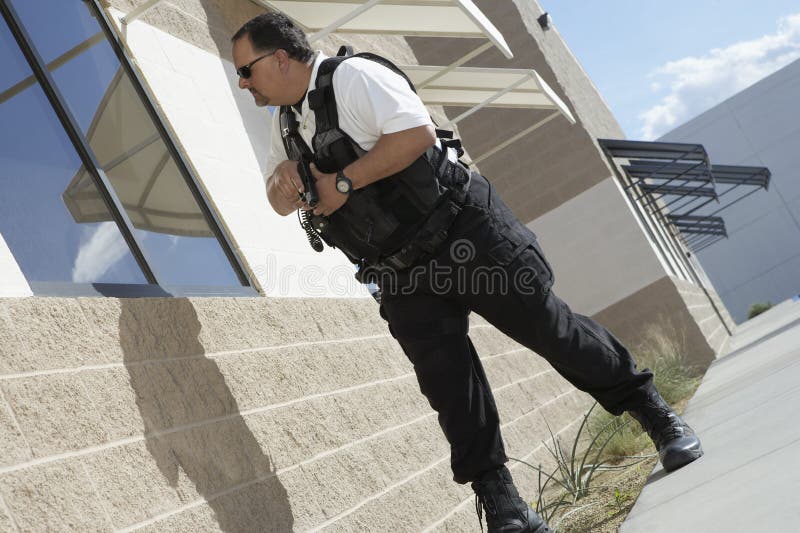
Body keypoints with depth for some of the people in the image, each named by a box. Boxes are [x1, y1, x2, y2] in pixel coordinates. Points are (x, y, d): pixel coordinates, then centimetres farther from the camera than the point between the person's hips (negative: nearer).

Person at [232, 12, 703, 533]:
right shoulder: (287, 121, 13)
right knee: (448, 384, 0)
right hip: (404, 278, 7)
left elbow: (416, 133, -26)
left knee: (547, 325, -3)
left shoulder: (352, 76, -13)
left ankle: (655, 412, 14)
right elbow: (282, 202, 18)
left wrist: (341, 182, -21)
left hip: (465, 232, -7)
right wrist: (285, 176, -6)